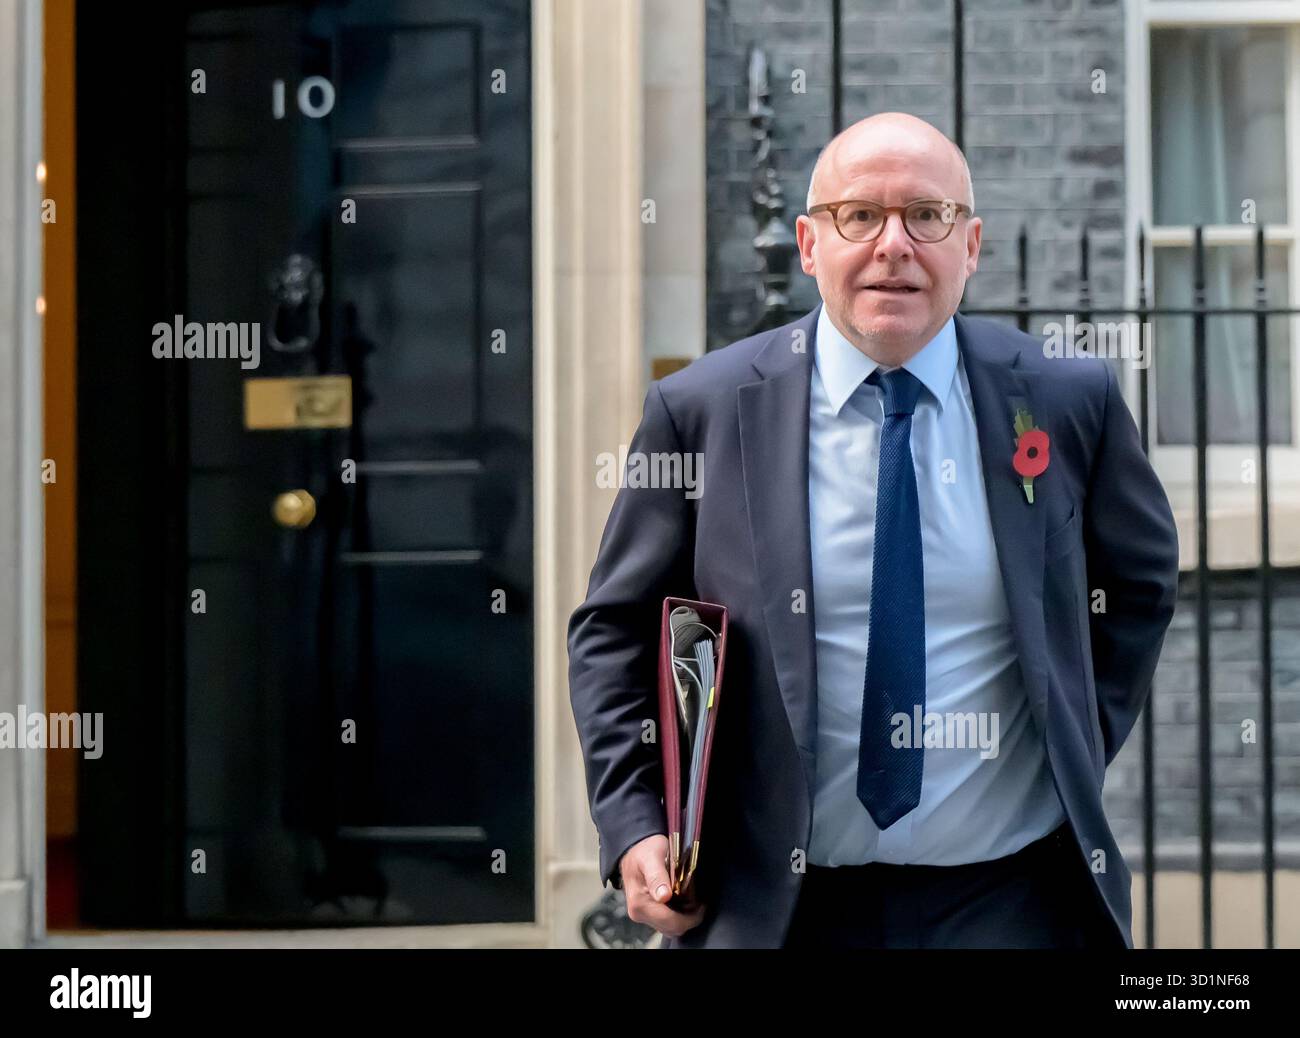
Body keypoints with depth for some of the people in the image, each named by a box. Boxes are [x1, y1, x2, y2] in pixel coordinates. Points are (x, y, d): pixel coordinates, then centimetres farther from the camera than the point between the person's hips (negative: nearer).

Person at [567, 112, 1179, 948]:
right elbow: (618, 632, 3)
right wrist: (635, 828, -7)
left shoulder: (1069, 402, -1)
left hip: (1010, 897, 1)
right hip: (775, 907, 0)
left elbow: (1143, 579, 16)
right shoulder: (701, 410, -4)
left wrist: (1083, 742, 8)